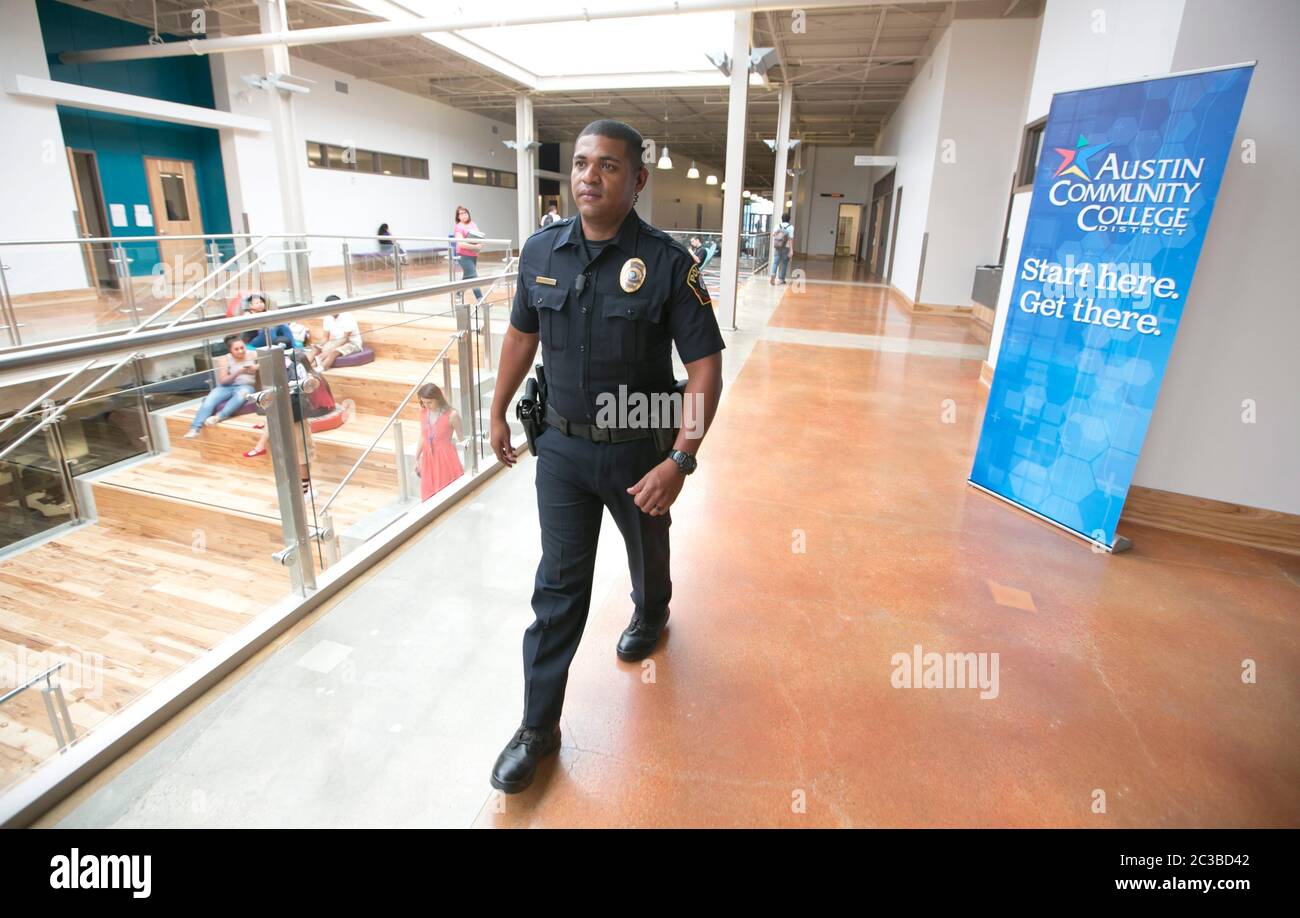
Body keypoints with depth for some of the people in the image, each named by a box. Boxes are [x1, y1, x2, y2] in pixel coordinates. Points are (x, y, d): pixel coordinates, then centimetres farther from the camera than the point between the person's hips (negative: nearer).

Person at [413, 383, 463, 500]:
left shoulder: (451, 415, -16)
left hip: (446, 459, -5)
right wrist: (417, 459, 15)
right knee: (430, 497, 10)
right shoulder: (423, 412, -1)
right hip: (429, 459, 5)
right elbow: (423, 437, 11)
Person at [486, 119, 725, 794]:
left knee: (648, 553, 24)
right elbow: (521, 335, 10)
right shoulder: (541, 250, -3)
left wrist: (680, 460, -24)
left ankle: (650, 616, 58)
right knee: (558, 584, 7)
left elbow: (705, 366, -16)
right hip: (562, 446, 3)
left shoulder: (667, 263, -16)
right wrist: (499, 412, 15)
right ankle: (539, 724, 20)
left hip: (638, 450, -2)